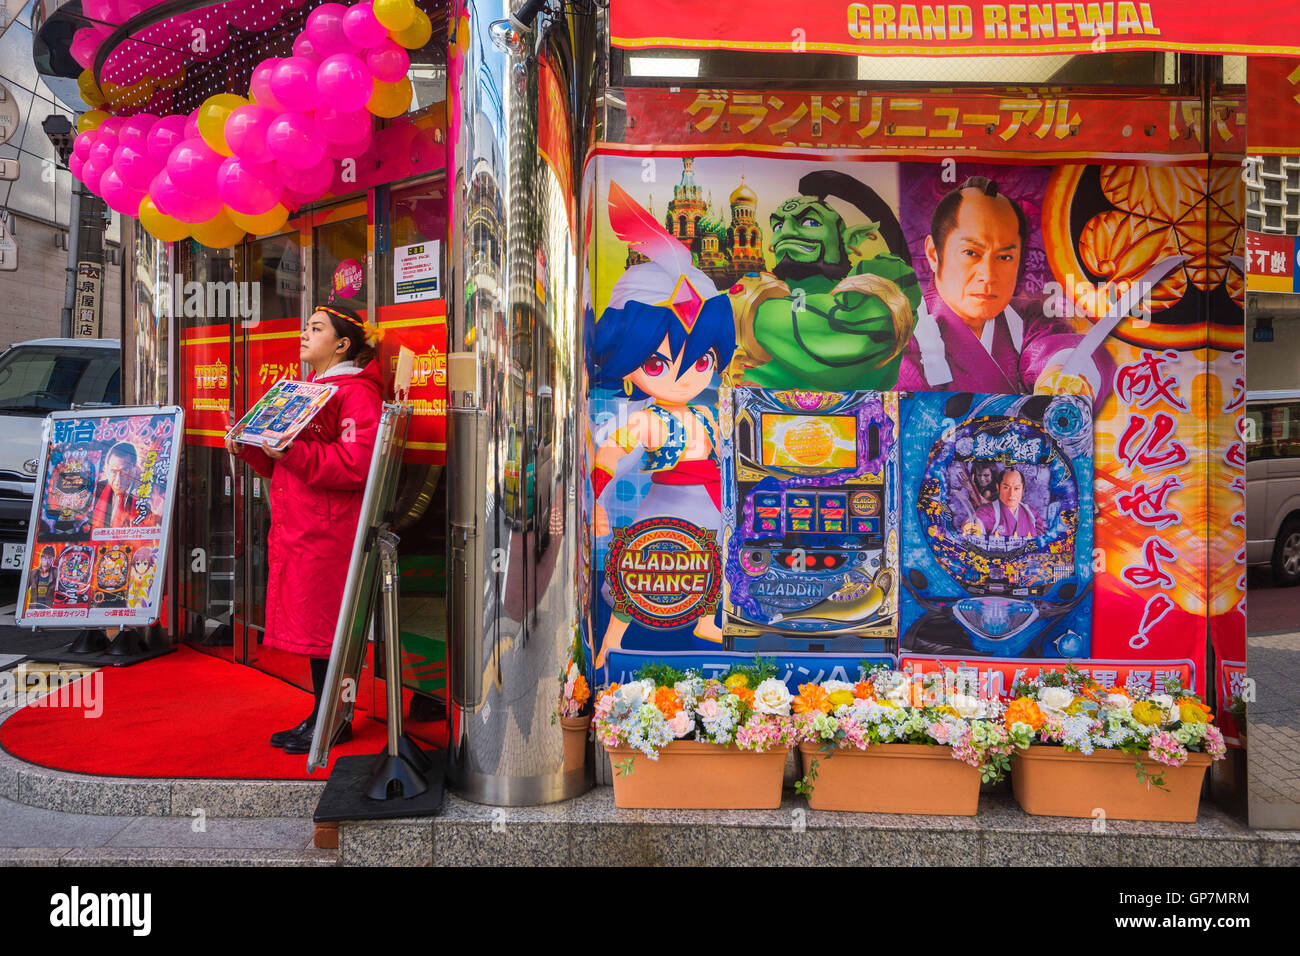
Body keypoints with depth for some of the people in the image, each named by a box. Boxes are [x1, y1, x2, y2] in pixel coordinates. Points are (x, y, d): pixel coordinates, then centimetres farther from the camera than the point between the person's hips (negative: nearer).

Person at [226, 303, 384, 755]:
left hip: (329, 533, -9)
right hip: (295, 530, 9)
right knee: (311, 624, 13)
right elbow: (282, 463, 26)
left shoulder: (356, 393, -10)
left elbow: (356, 465, -22)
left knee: (325, 624, -3)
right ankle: (320, 715, 23)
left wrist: (293, 453, -25)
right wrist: (249, 447, 9)